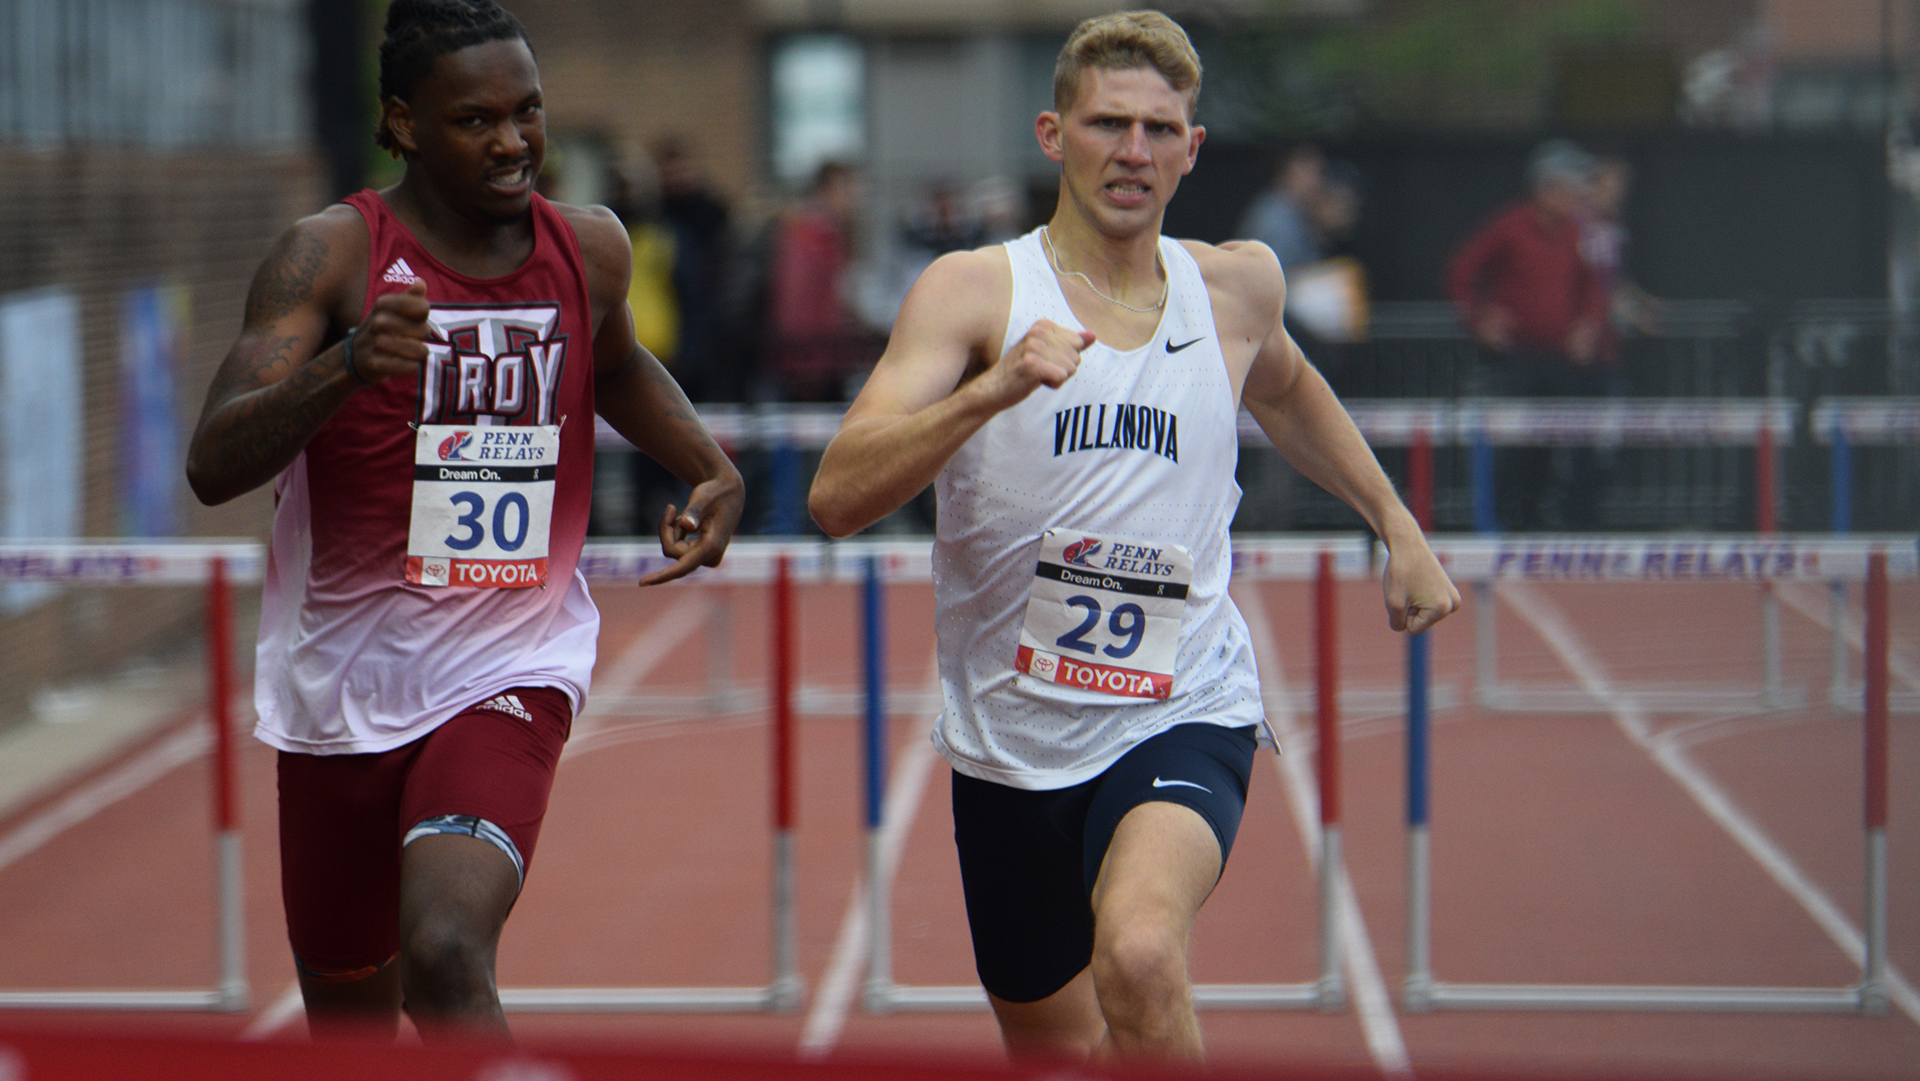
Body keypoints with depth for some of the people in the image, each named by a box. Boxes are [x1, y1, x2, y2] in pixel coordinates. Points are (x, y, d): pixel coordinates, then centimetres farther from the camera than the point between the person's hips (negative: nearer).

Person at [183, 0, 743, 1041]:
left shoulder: (589, 247, 1)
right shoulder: (331, 254, -12)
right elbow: (212, 466, -22)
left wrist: (713, 471, 9)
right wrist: (347, 365, -38)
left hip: (508, 676, 0)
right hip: (341, 685, 0)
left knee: (445, 954, -27)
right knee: (348, 1022, 15)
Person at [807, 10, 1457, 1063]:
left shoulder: (1238, 285, 2)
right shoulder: (974, 289, -9)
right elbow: (837, 496, -21)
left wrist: (1398, 527, 25)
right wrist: (992, 389, -33)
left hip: (1183, 714, 0)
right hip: (1012, 737, 0)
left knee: (1138, 955, -31)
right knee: (1058, 1053, 14)